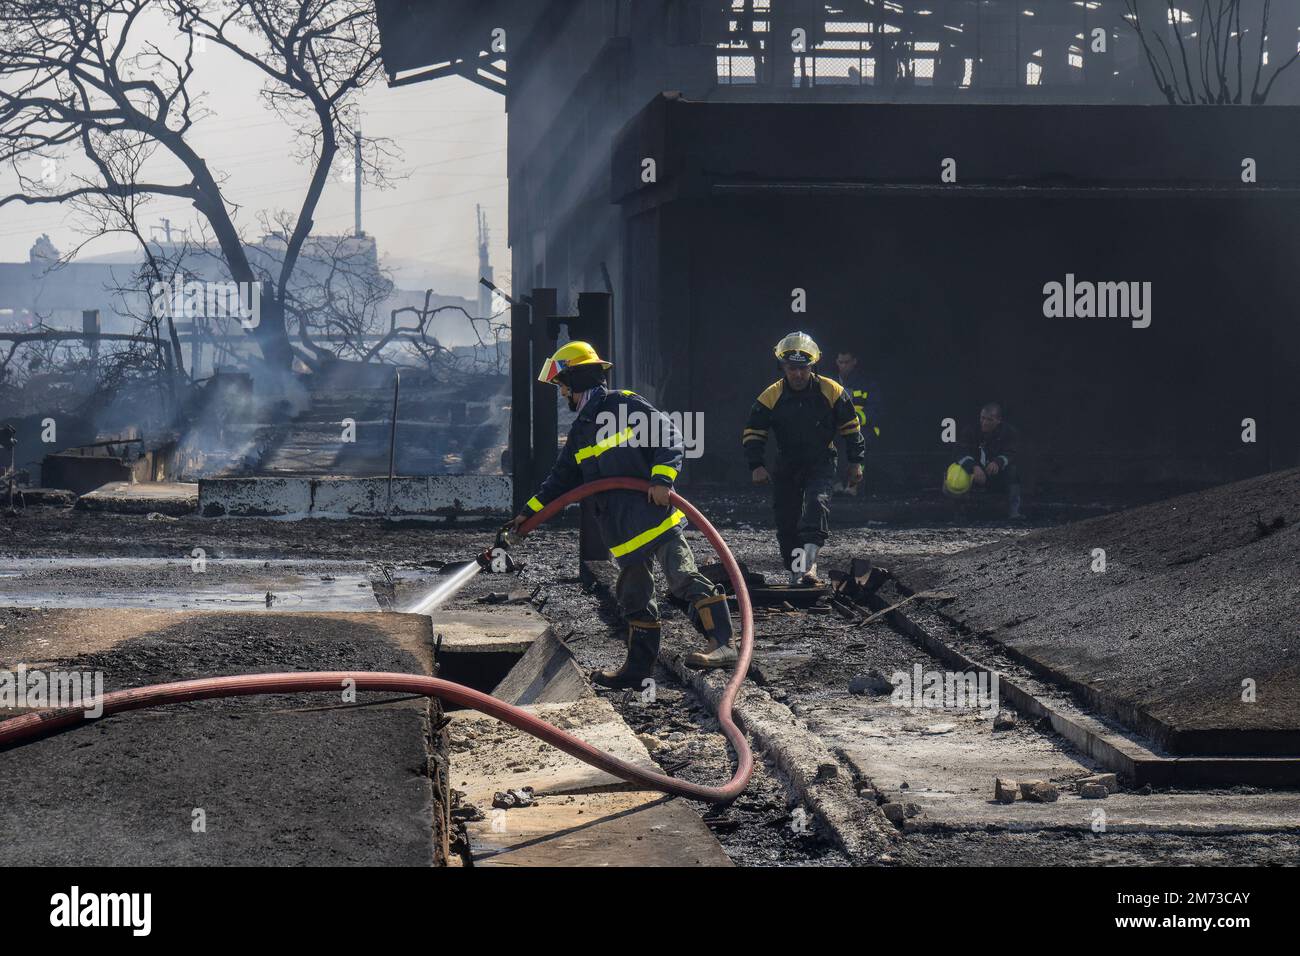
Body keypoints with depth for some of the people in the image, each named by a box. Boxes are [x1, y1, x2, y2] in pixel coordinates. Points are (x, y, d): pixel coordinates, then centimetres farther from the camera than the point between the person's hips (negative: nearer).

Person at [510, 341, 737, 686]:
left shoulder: (625, 404, -5)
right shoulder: (580, 430, 20)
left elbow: (669, 435, -10)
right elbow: (562, 478, 25)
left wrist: (662, 478, -22)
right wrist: (530, 511, 20)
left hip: (655, 513, -8)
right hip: (623, 528, 9)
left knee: (683, 577, -19)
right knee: (634, 598, 13)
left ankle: (723, 643, -23)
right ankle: (638, 666, 19)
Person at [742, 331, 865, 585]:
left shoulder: (831, 392, -9)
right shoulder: (771, 397, -9)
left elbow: (851, 427, 2)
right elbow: (753, 433, -2)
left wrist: (855, 462, 1)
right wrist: (756, 465, -13)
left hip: (821, 462, -2)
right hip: (787, 465, 2)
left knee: (817, 502, -26)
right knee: (786, 519, 0)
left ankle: (806, 564, -36)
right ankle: (796, 573, 15)